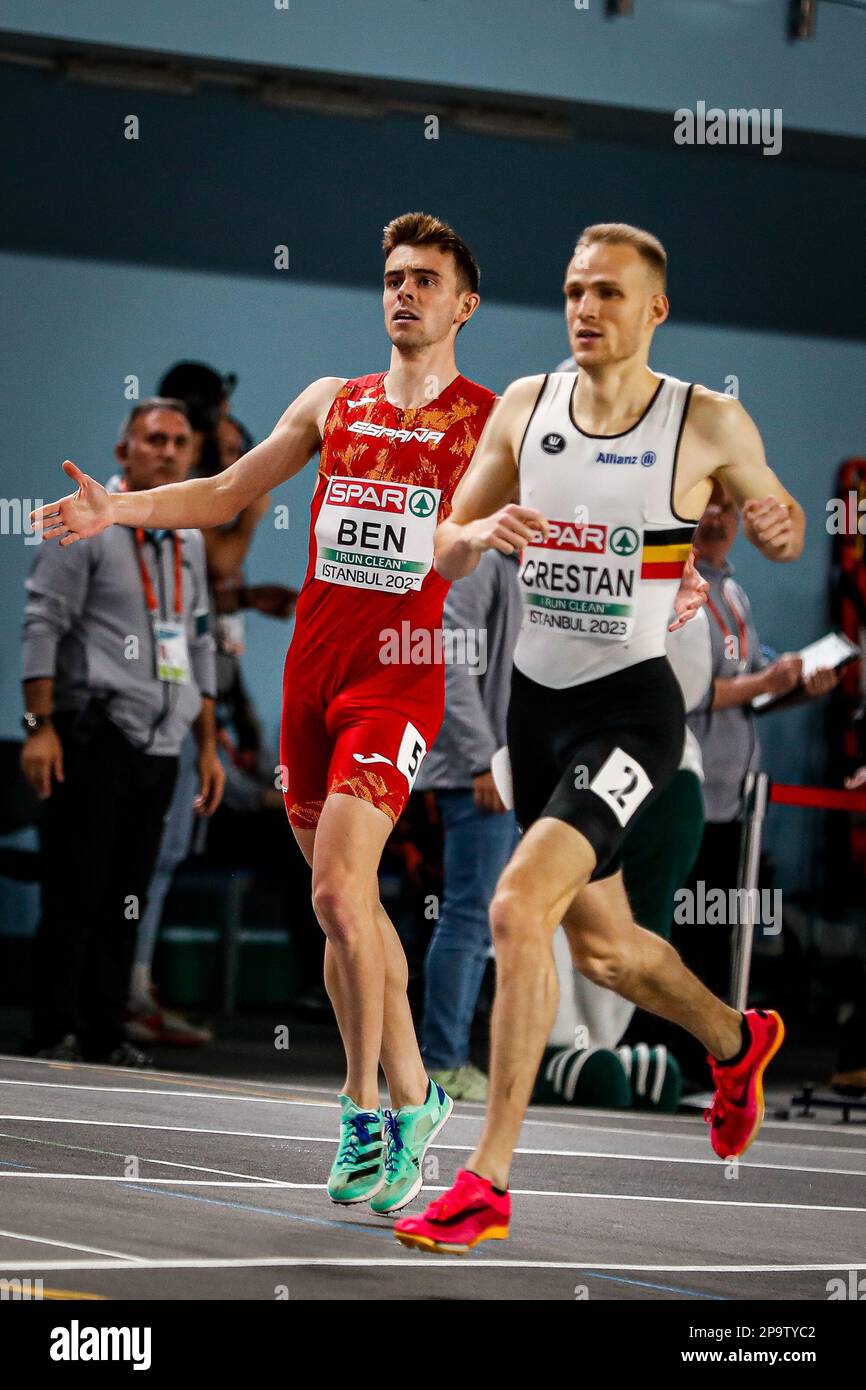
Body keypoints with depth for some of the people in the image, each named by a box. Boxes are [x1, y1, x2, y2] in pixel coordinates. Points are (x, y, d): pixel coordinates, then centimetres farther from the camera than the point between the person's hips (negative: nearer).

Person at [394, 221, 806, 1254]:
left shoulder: (709, 423, -8)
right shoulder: (524, 406, 2)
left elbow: (780, 526, 8)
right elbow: (443, 555, 8)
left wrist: (778, 527, -15)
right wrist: (481, 532, -15)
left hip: (630, 705, -6)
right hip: (536, 697, 6)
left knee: (518, 907, -24)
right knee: (604, 948, 20)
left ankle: (488, 1180, -19)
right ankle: (736, 1043, 52)